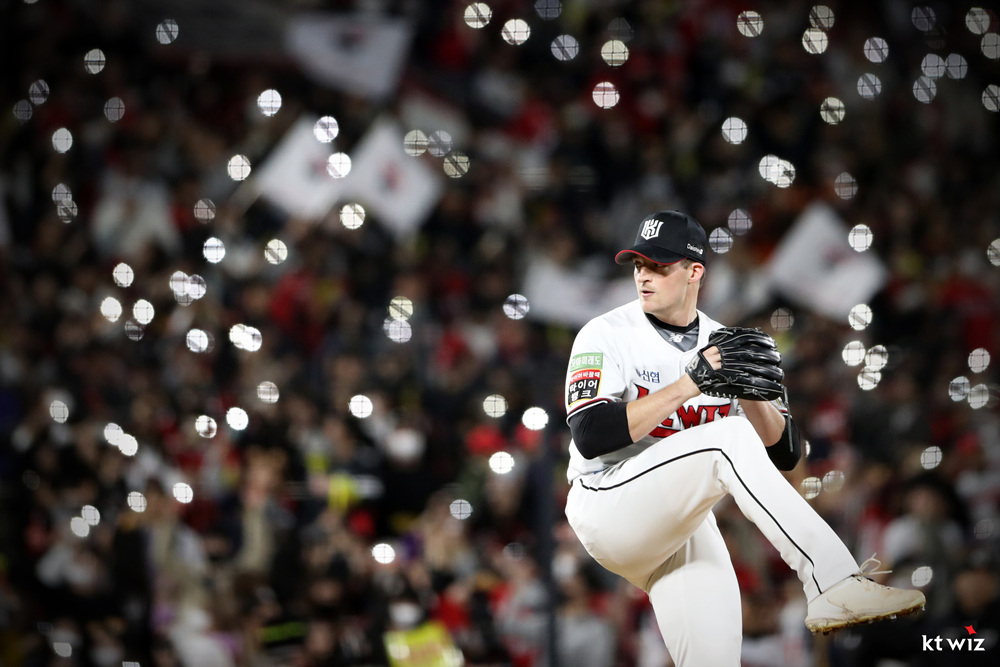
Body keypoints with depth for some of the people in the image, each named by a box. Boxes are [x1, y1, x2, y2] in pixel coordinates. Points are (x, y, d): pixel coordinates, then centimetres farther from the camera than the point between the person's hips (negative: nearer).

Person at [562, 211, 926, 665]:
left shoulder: (725, 346, 10)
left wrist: (751, 393, -14)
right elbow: (591, 436, -19)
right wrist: (690, 383, -22)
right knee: (729, 440, -28)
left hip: (687, 524, 5)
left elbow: (784, 455, 5)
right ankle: (834, 583, -37)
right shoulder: (606, 335, -3)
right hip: (609, 512, -5)